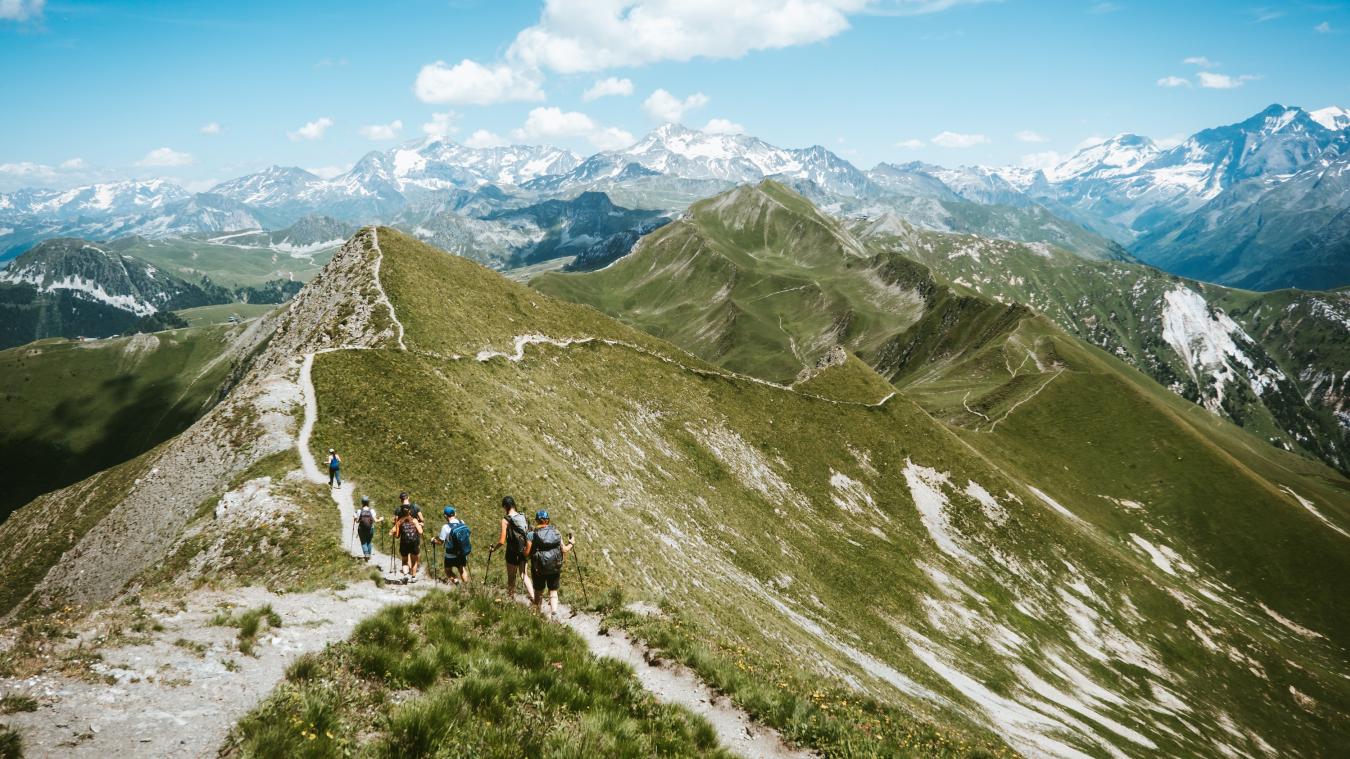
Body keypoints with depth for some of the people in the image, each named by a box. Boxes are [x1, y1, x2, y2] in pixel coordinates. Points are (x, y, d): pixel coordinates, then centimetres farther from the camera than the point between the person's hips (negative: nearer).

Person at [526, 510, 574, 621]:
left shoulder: (533, 535, -12)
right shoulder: (556, 533, -4)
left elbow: (527, 553, -11)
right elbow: (564, 550, 0)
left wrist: (525, 548, 11)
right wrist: (570, 544, 20)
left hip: (539, 568, -2)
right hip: (555, 568, 2)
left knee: (538, 592, 19)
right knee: (553, 591, 14)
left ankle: (538, 613, 31)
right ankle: (554, 614, -1)